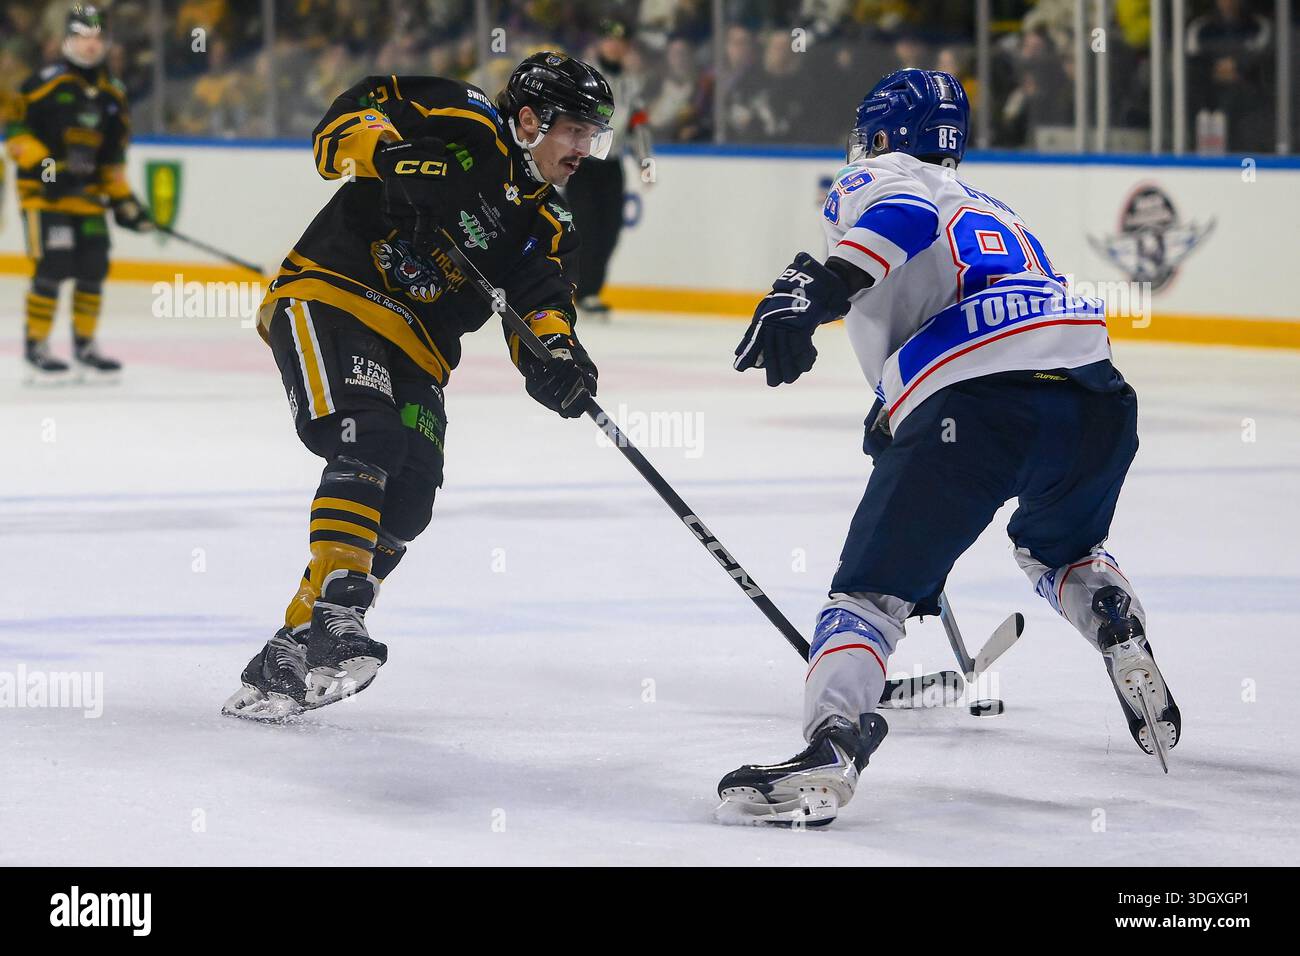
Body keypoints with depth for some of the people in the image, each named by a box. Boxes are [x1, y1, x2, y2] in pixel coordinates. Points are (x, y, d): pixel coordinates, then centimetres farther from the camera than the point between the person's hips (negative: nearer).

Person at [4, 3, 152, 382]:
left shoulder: (112, 94, 12)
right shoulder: (46, 82, -9)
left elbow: (113, 153, 18)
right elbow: (16, 130, -12)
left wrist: (123, 200, 11)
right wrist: (44, 166, -21)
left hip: (87, 194, 7)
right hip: (43, 193, -7)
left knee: (93, 268, 5)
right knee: (52, 267, -13)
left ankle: (84, 347, 18)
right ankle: (35, 348, -4)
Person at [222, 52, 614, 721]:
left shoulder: (547, 229, 14)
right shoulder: (465, 127, -5)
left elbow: (541, 309, 2)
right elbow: (348, 118, -10)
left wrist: (556, 359, -20)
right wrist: (395, 159, -30)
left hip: (413, 351, 7)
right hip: (329, 298, -7)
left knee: (406, 503, -9)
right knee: (367, 440, -29)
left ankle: (290, 652, -3)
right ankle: (335, 615, -34)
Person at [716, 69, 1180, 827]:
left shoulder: (877, 179, 18)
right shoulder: (994, 209, 39)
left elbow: (906, 214, -8)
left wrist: (822, 285, -21)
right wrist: (899, 426, 54)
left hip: (974, 401, -6)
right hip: (1094, 389, 6)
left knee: (874, 587, 0)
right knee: (1060, 547, 36)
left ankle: (832, 747, -23)